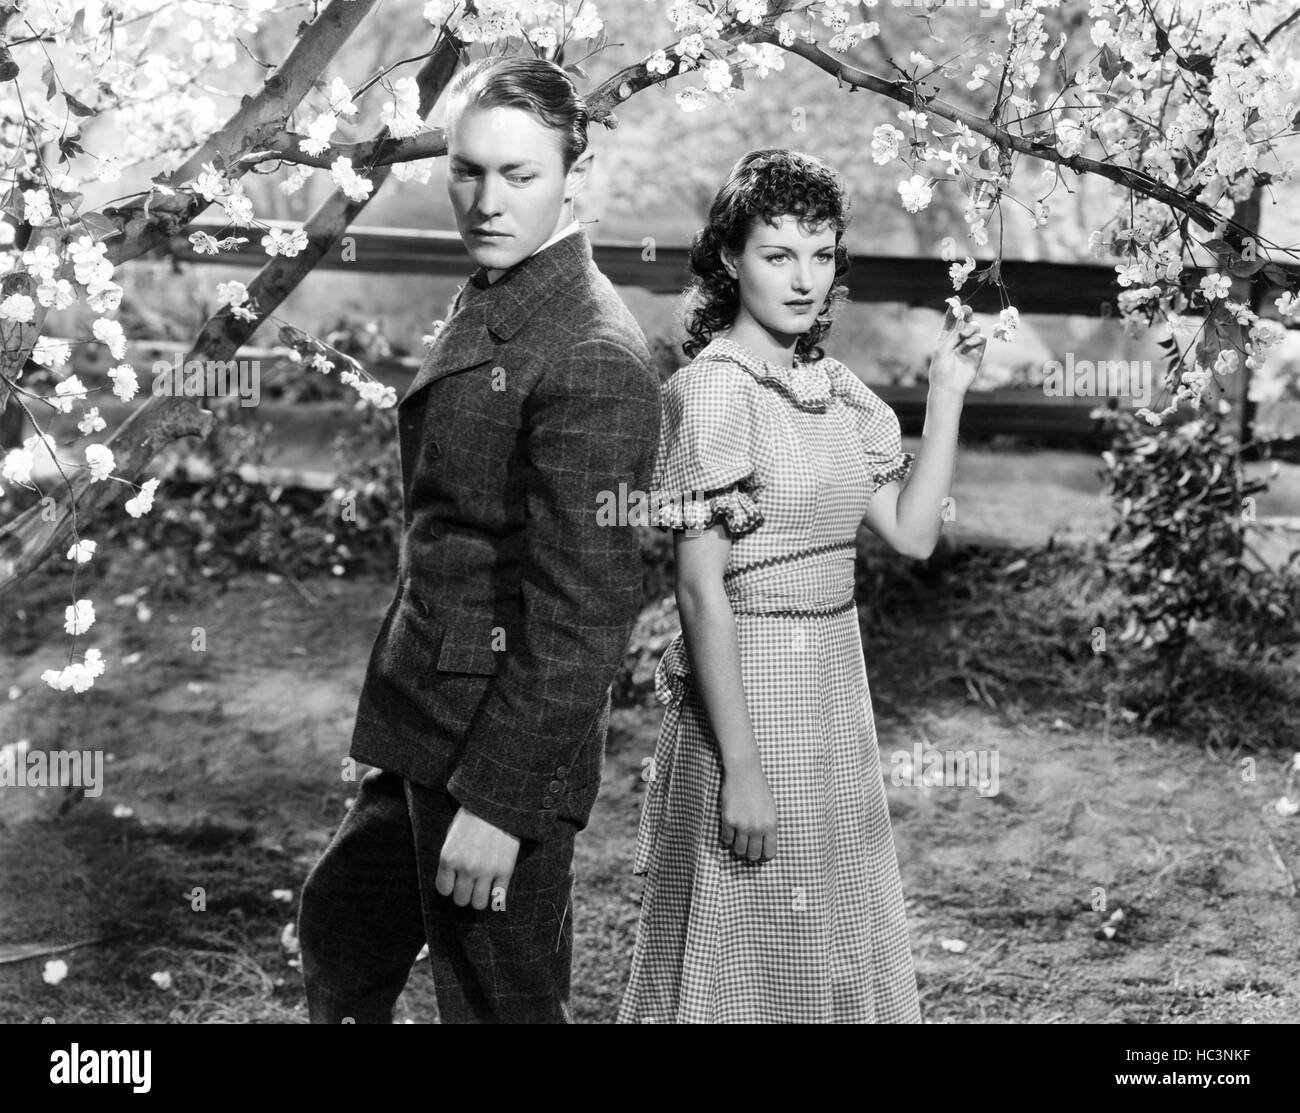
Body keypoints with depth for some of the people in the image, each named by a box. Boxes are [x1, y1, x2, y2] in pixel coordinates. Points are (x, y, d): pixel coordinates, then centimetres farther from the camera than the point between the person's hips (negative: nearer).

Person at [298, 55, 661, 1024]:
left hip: (503, 749, -9)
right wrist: (401, 736, 18)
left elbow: (582, 610, -24)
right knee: (339, 932, 25)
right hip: (426, 729, 10)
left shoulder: (592, 358, -21)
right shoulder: (488, 308, 10)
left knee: (500, 1004, 5)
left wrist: (497, 800, -23)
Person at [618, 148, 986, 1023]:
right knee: (748, 960, 5)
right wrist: (742, 768, -21)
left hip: (835, 684, 8)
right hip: (750, 688, -8)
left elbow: (912, 531, 5)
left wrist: (949, 394, -1)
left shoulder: (833, 386, 7)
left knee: (838, 955, 18)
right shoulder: (715, 388, -15)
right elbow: (702, 588, -18)